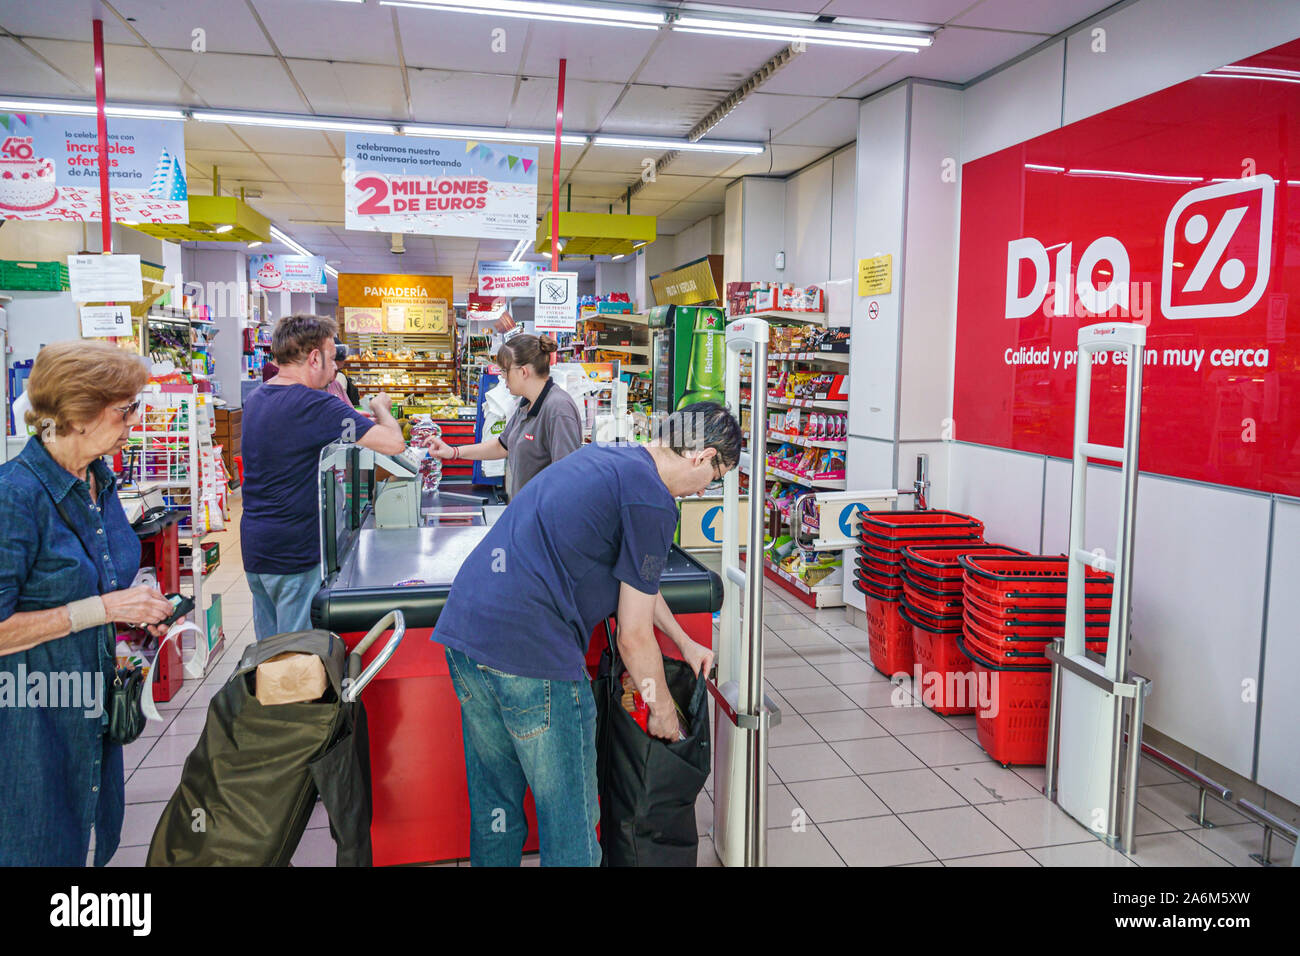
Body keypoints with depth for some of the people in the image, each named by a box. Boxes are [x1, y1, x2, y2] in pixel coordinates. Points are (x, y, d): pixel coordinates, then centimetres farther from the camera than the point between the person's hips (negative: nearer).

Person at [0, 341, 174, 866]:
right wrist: (104, 608, -22)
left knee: (97, 837, 19)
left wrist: (136, 608, 2)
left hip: (93, 706, 8)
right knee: (43, 848, 11)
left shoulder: (100, 480, 5)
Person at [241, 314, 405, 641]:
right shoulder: (315, 405, -19)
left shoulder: (255, 399, 8)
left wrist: (360, 418, 18)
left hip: (254, 544, 8)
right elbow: (394, 443, -22)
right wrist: (380, 408, -1)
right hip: (294, 551, -8)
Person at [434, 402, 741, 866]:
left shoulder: (603, 456, 18)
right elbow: (633, 636, -5)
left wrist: (684, 642, 34)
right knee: (569, 819, 10)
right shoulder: (651, 501, -10)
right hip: (530, 652, -9)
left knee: (493, 801, 24)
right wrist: (663, 710, 11)